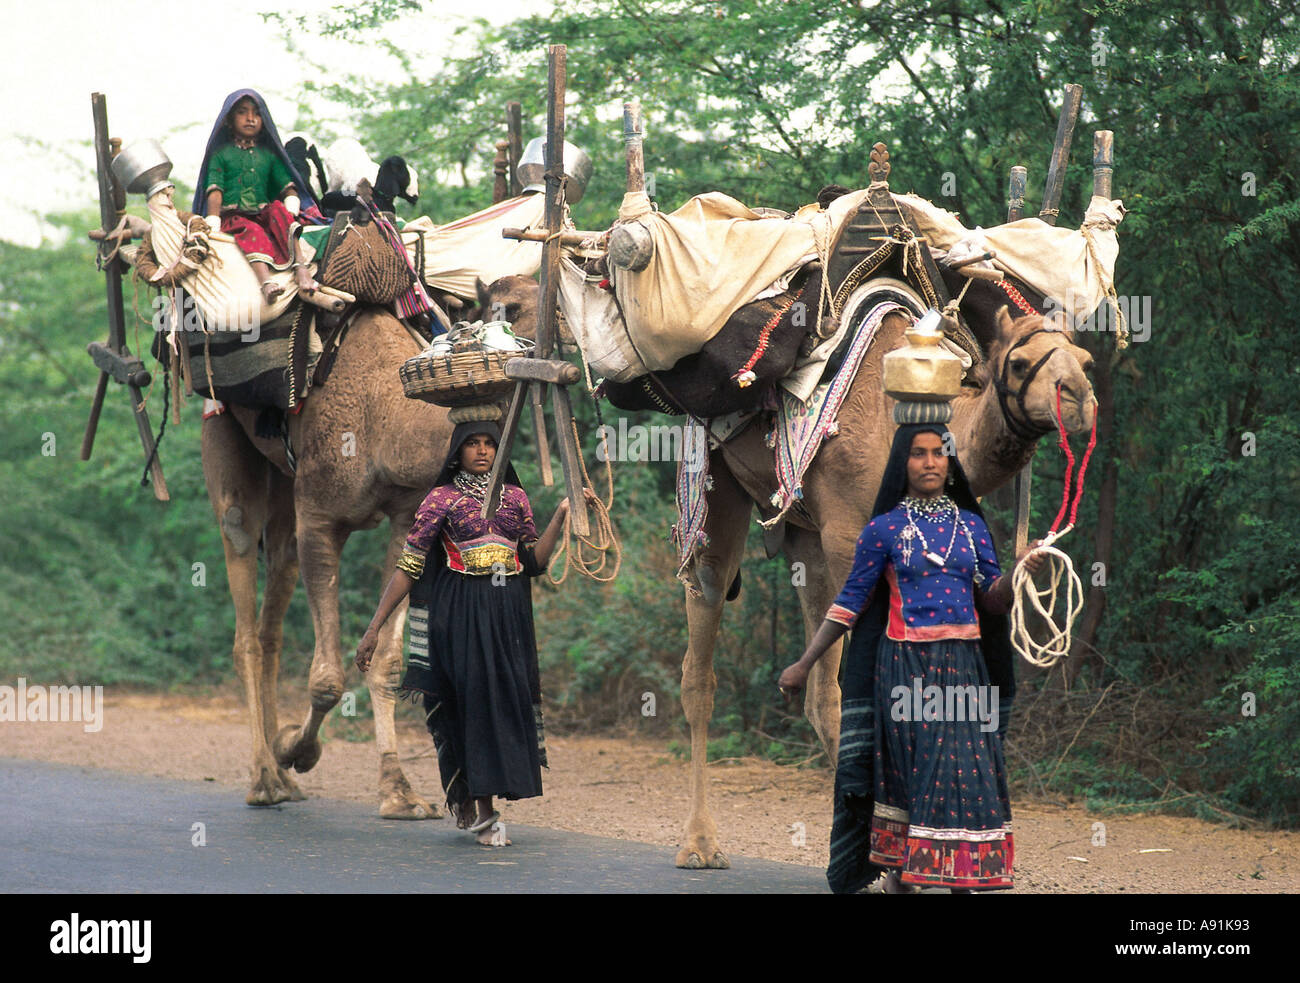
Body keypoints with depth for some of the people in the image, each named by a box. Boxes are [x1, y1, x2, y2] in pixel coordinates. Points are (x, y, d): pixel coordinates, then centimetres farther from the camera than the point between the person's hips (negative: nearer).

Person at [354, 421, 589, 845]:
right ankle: (483, 812, -3)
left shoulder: (514, 496, 12)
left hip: (509, 613, 5)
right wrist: (374, 628, -6)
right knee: (477, 695, -9)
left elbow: (535, 562, 10)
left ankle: (465, 798, 21)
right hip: (462, 613, -5)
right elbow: (408, 566, -3)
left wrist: (561, 515, 1)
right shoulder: (442, 499, -1)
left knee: (510, 697, 3)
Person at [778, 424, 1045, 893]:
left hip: (963, 662, 3)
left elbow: (993, 600, 8)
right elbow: (849, 603, 4)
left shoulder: (971, 524, 10)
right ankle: (898, 872, 5)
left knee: (969, 773, -1)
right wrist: (804, 664, 3)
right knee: (914, 771, -5)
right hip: (906, 663, -3)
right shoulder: (884, 529, 0)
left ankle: (964, 879, 2)